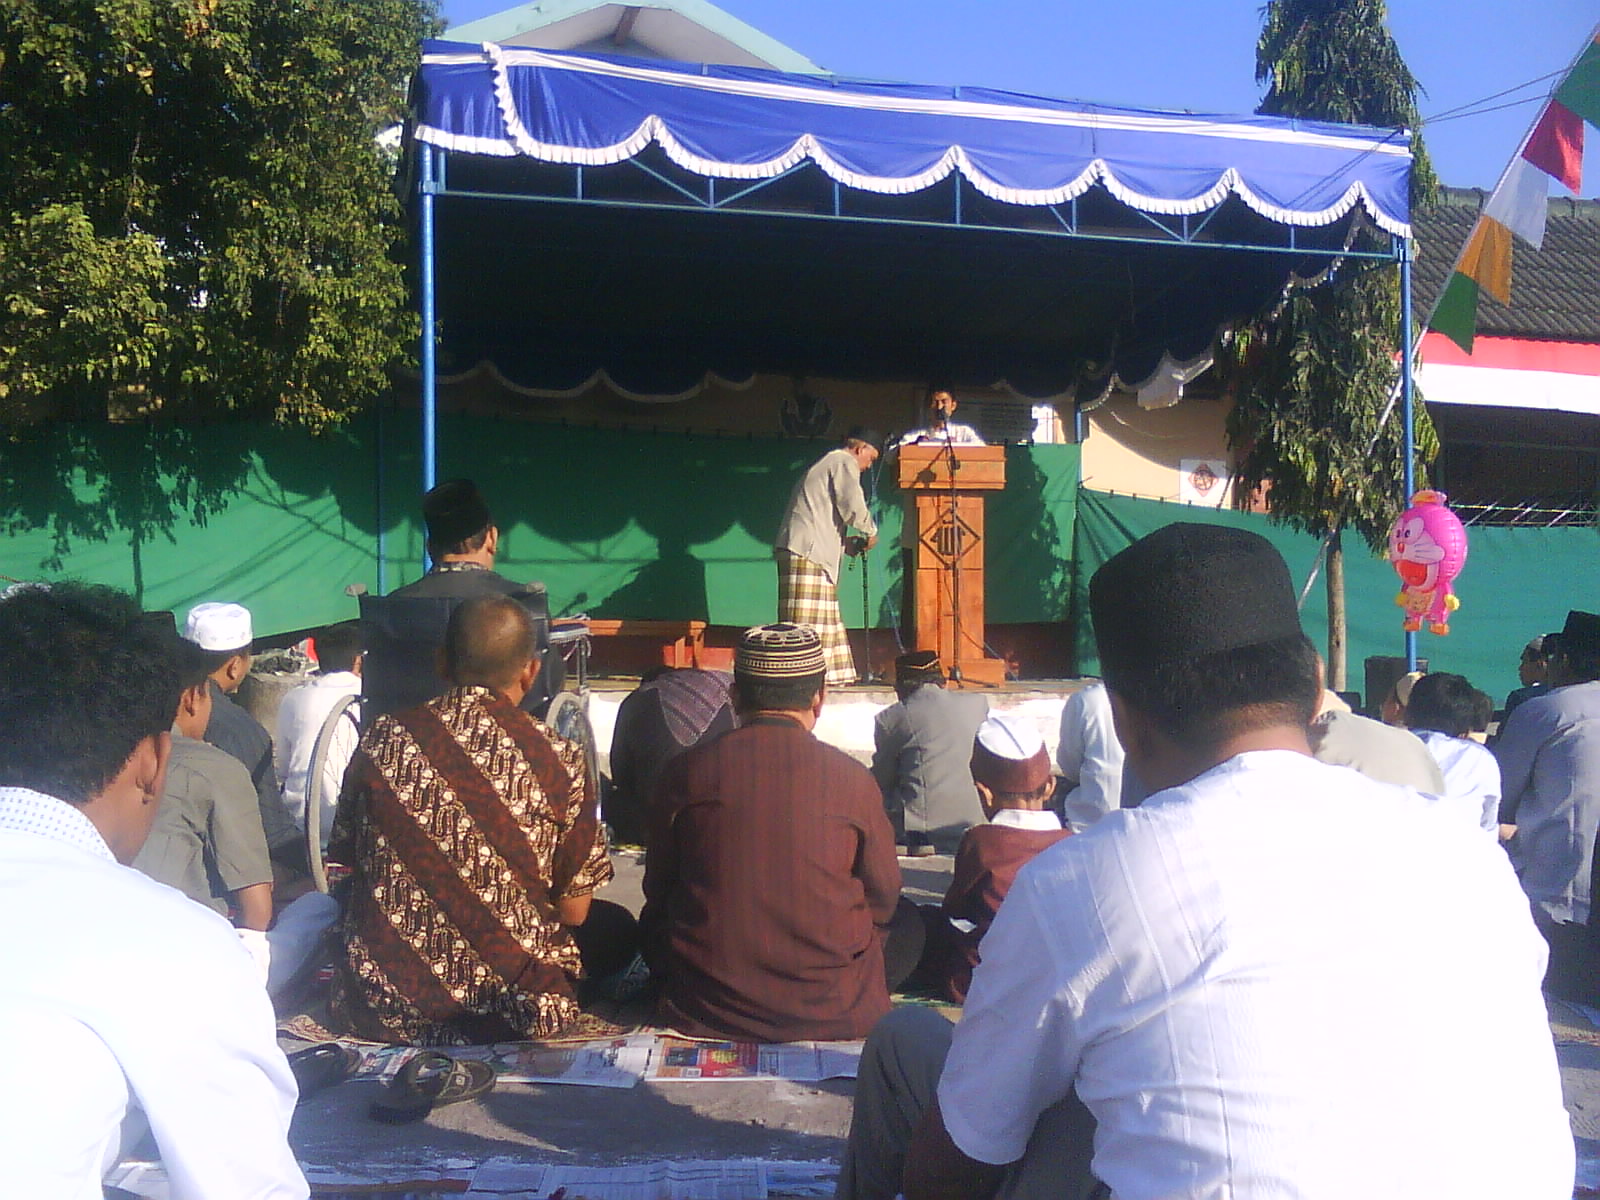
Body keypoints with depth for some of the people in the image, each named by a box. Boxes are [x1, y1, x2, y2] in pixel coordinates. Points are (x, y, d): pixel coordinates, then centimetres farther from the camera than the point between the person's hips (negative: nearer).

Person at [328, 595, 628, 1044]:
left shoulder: (381, 741, -8)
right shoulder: (559, 759, -15)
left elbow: (343, 865, 6)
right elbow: (574, 911, -7)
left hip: (382, 1009, 1)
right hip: (508, 1016, -1)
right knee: (616, 929, 26)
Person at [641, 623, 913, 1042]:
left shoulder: (685, 770, -7)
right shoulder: (852, 778, -10)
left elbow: (657, 891, 6)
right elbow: (883, 898, 3)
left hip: (707, 1012, 1)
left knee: (653, 922, 31)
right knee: (907, 922, 25)